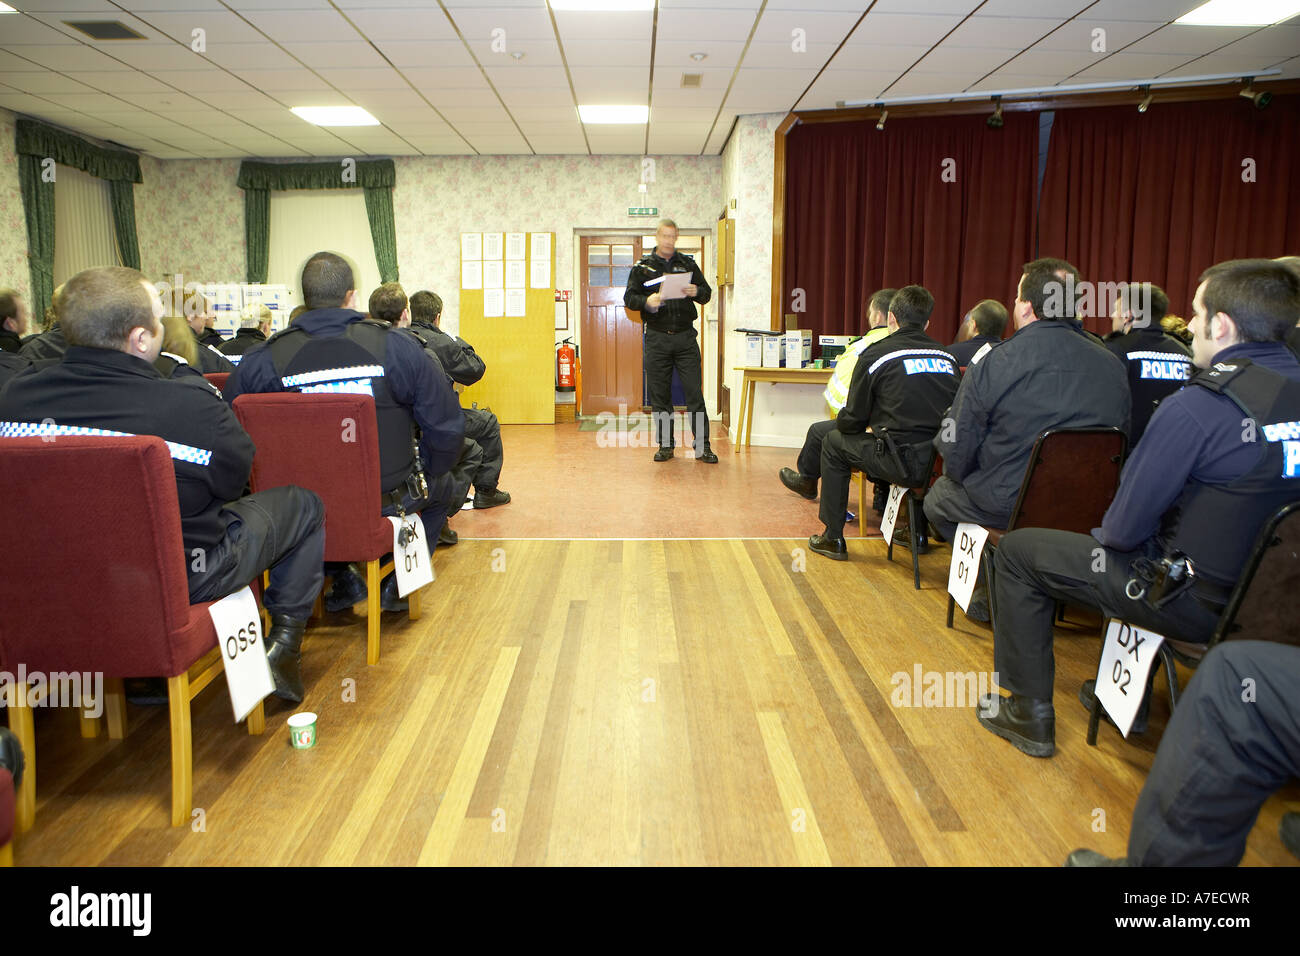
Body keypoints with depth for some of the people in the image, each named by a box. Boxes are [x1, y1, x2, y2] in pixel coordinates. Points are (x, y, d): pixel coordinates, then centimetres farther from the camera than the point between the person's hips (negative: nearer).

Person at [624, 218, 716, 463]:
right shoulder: (643, 266, 7)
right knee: (659, 394, 4)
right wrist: (646, 301, -17)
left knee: (694, 392, -3)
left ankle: (702, 446, 1)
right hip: (656, 337, 0)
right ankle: (665, 445, 14)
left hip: (685, 336, 0)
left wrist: (697, 292, -13)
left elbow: (707, 293, 10)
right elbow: (629, 297, 4)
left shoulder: (688, 264, 10)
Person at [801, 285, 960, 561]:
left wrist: (871, 430, 27)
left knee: (834, 442, 18)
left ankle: (833, 538, 21)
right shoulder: (947, 357, 12)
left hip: (905, 464, -6)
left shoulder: (875, 355, -2)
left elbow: (852, 421, 1)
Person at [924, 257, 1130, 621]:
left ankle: (994, 590, 12)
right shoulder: (1112, 365, -2)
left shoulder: (991, 364, -14)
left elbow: (956, 458, -10)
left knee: (939, 496, 24)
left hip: (1008, 508, -5)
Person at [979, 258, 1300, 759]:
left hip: (1198, 603, -8)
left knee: (1018, 551, 6)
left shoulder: (1196, 407, -23)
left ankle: (1030, 713, 14)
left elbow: (1126, 527, -18)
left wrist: (1106, 534, 6)